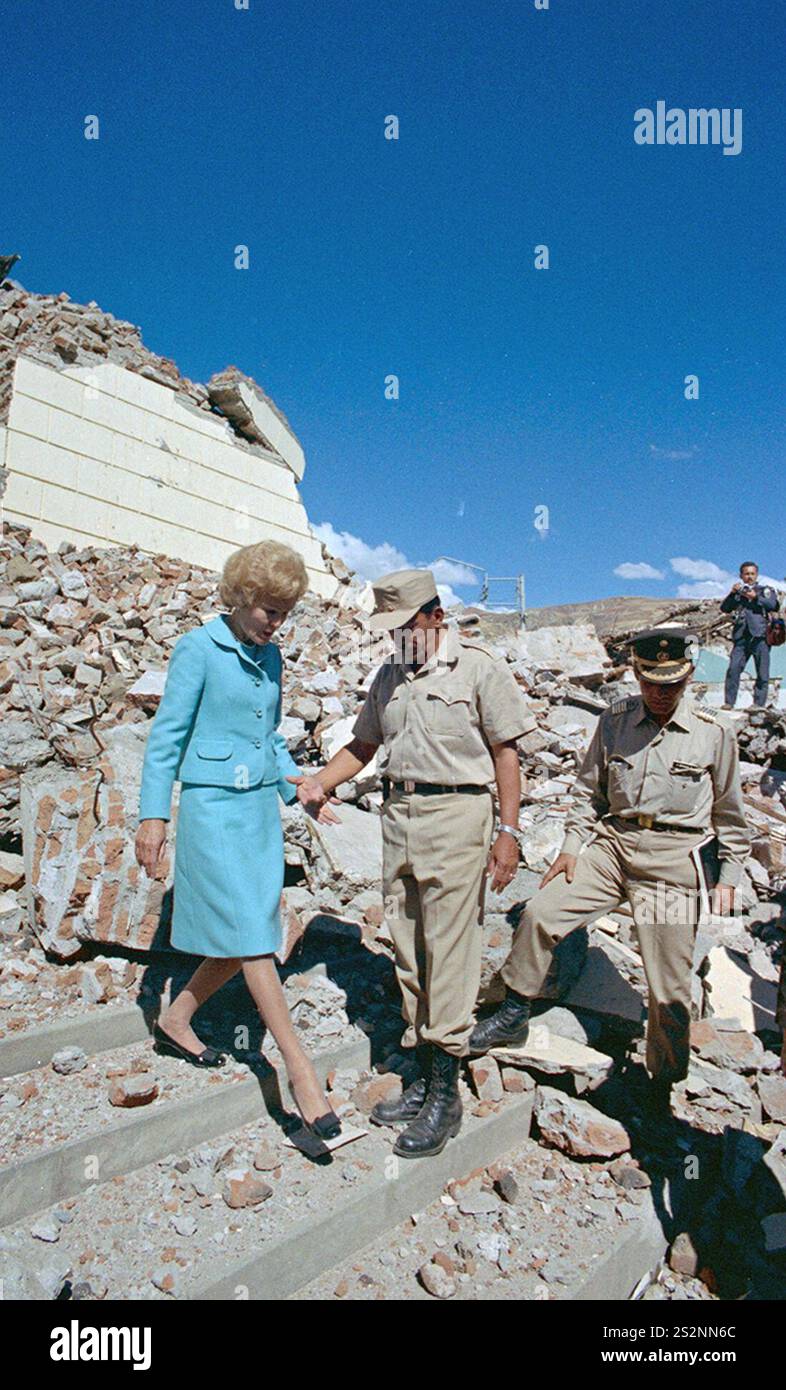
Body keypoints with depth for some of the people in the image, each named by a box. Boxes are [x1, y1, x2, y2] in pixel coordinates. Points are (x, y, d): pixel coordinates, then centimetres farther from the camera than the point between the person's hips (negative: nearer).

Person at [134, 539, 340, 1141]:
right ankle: (300, 1069, 2)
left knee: (247, 937, 12)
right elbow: (167, 735, -8)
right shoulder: (199, 648, -8)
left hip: (261, 805, 8)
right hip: (214, 805, -7)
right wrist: (154, 815, -11)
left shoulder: (270, 656, 11)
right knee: (252, 938, -5)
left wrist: (297, 785, 7)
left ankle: (175, 1021, 33)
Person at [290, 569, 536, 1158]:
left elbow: (506, 753, -4)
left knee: (448, 954, -4)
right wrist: (320, 783, 6)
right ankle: (423, 1073, 23)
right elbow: (363, 744, 22)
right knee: (409, 952, 11)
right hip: (399, 813, 7)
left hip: (457, 812, -6)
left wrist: (508, 831, -10)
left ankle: (446, 1092, 7)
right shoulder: (389, 676, 16)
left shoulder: (480, 668, -2)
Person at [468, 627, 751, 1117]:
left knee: (669, 985, 2)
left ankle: (663, 1083, 25)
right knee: (540, 913, -9)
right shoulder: (615, 720, 4)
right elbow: (589, 789, 13)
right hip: (612, 843, 3)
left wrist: (729, 878, 6)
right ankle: (514, 1015, 12)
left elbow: (730, 814, 8)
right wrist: (572, 846, 6)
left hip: (675, 860, -2)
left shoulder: (714, 733, -1)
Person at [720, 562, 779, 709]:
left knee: (763, 673, -3)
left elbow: (774, 605, -2)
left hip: (760, 636, -1)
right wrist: (733, 593, -6)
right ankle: (729, 702, -5)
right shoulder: (737, 592, 19)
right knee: (733, 669, -9)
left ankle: (759, 704, 3)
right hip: (741, 637, 1)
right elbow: (724, 609, 7)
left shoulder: (765, 590, 14)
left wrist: (756, 597, -13)